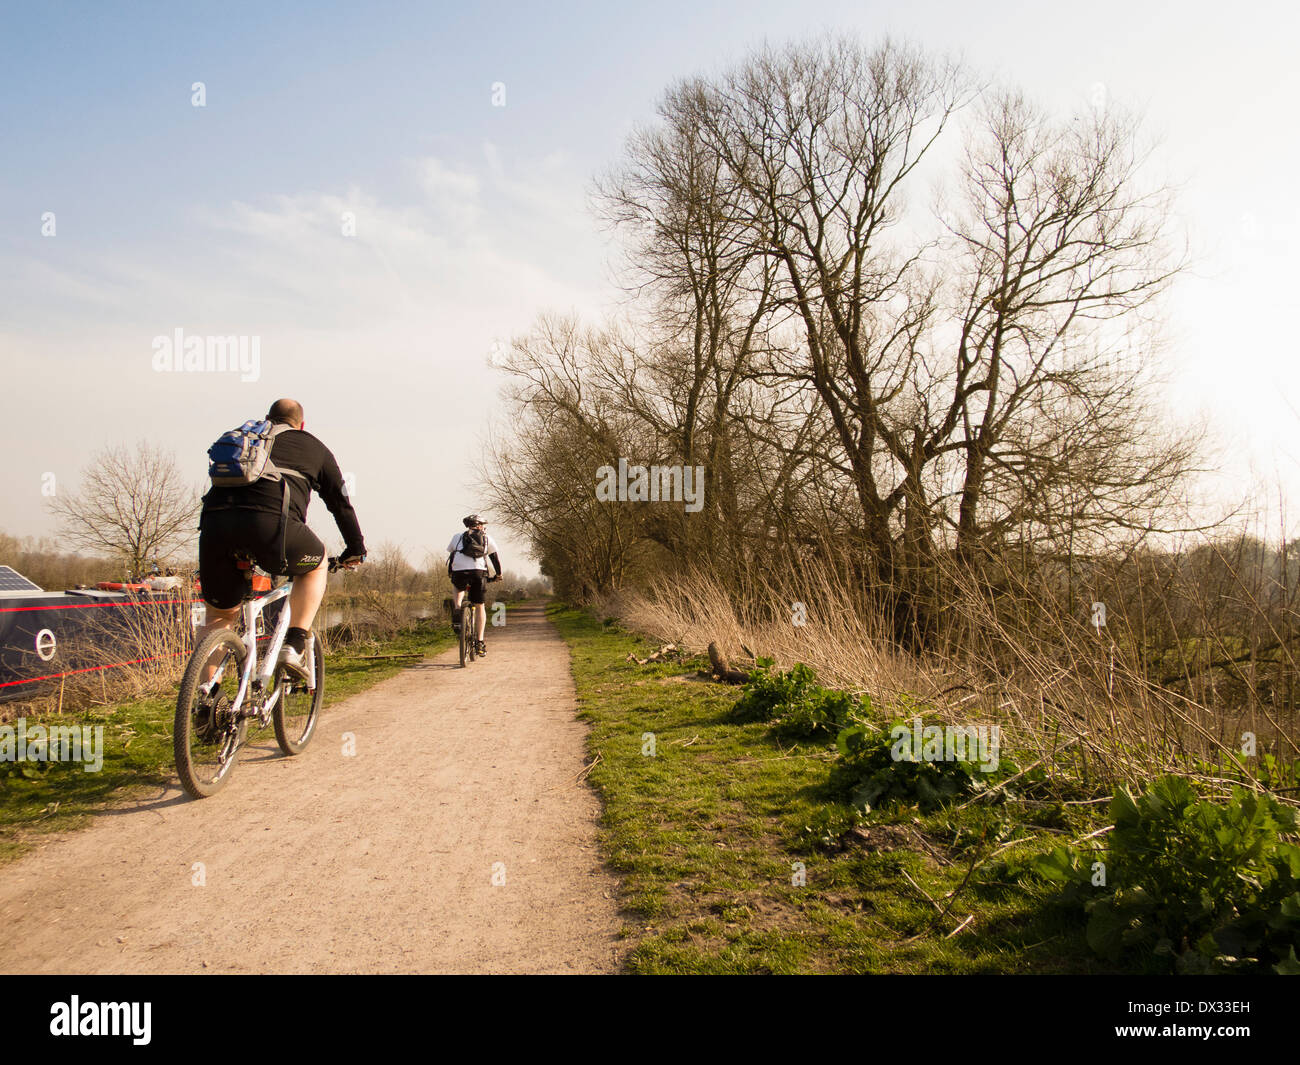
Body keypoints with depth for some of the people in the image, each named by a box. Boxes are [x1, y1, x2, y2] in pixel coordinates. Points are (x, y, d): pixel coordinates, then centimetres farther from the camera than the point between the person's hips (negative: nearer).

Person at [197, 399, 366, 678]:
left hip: (214, 520, 3)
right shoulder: (314, 448, 27)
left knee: (219, 617, 21)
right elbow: (340, 503, 31)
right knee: (316, 565, 28)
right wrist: (356, 550, 43)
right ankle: (295, 644, 14)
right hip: (271, 521, -3)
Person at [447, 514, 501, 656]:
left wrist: (450, 573, 39)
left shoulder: (457, 537, 25)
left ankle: (457, 609, 9)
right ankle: (480, 642, 6)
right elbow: (495, 557, 18)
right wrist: (498, 575, 30)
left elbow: (450, 556, 27)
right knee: (480, 607, 11)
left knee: (458, 588, 37)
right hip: (478, 572, -1)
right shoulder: (487, 539, 21)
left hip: (459, 572, 1)